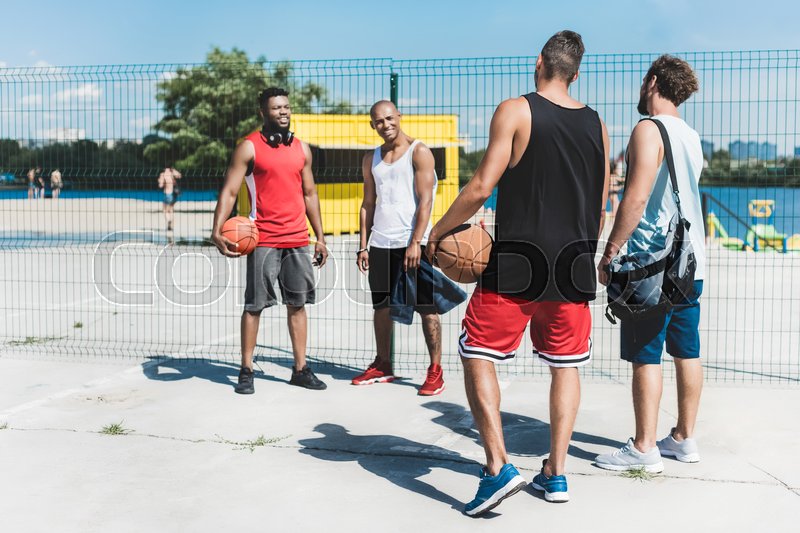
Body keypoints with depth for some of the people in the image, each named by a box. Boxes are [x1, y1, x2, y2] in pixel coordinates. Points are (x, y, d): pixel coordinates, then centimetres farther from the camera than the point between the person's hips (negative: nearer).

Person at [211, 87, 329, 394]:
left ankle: (301, 369, 17)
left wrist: (320, 237, 15)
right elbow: (229, 191, -7)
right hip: (263, 240, -5)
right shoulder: (249, 147, -3)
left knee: (298, 304, 8)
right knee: (254, 305, -1)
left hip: (298, 239, 5)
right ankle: (246, 371, 9)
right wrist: (217, 231, -20)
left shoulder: (302, 149, 12)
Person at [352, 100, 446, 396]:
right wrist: (363, 246, 9)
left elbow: (425, 201, -9)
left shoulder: (419, 152, -3)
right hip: (380, 243, 6)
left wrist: (415, 242, -17)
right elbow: (368, 203, 16)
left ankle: (436, 371, 2)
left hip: (412, 242, -5)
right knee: (381, 305, 10)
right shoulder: (371, 159, 14)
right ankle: (383, 366, 21)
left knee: (426, 307, -3)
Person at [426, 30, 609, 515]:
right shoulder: (595, 124, 9)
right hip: (573, 267, 5)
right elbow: (602, 208, 12)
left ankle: (498, 466, -6)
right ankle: (556, 472, 19)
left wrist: (439, 230, 0)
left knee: (478, 355, 5)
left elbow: (482, 188, -13)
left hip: (516, 265, -5)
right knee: (566, 363, 16)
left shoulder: (515, 112, -7)